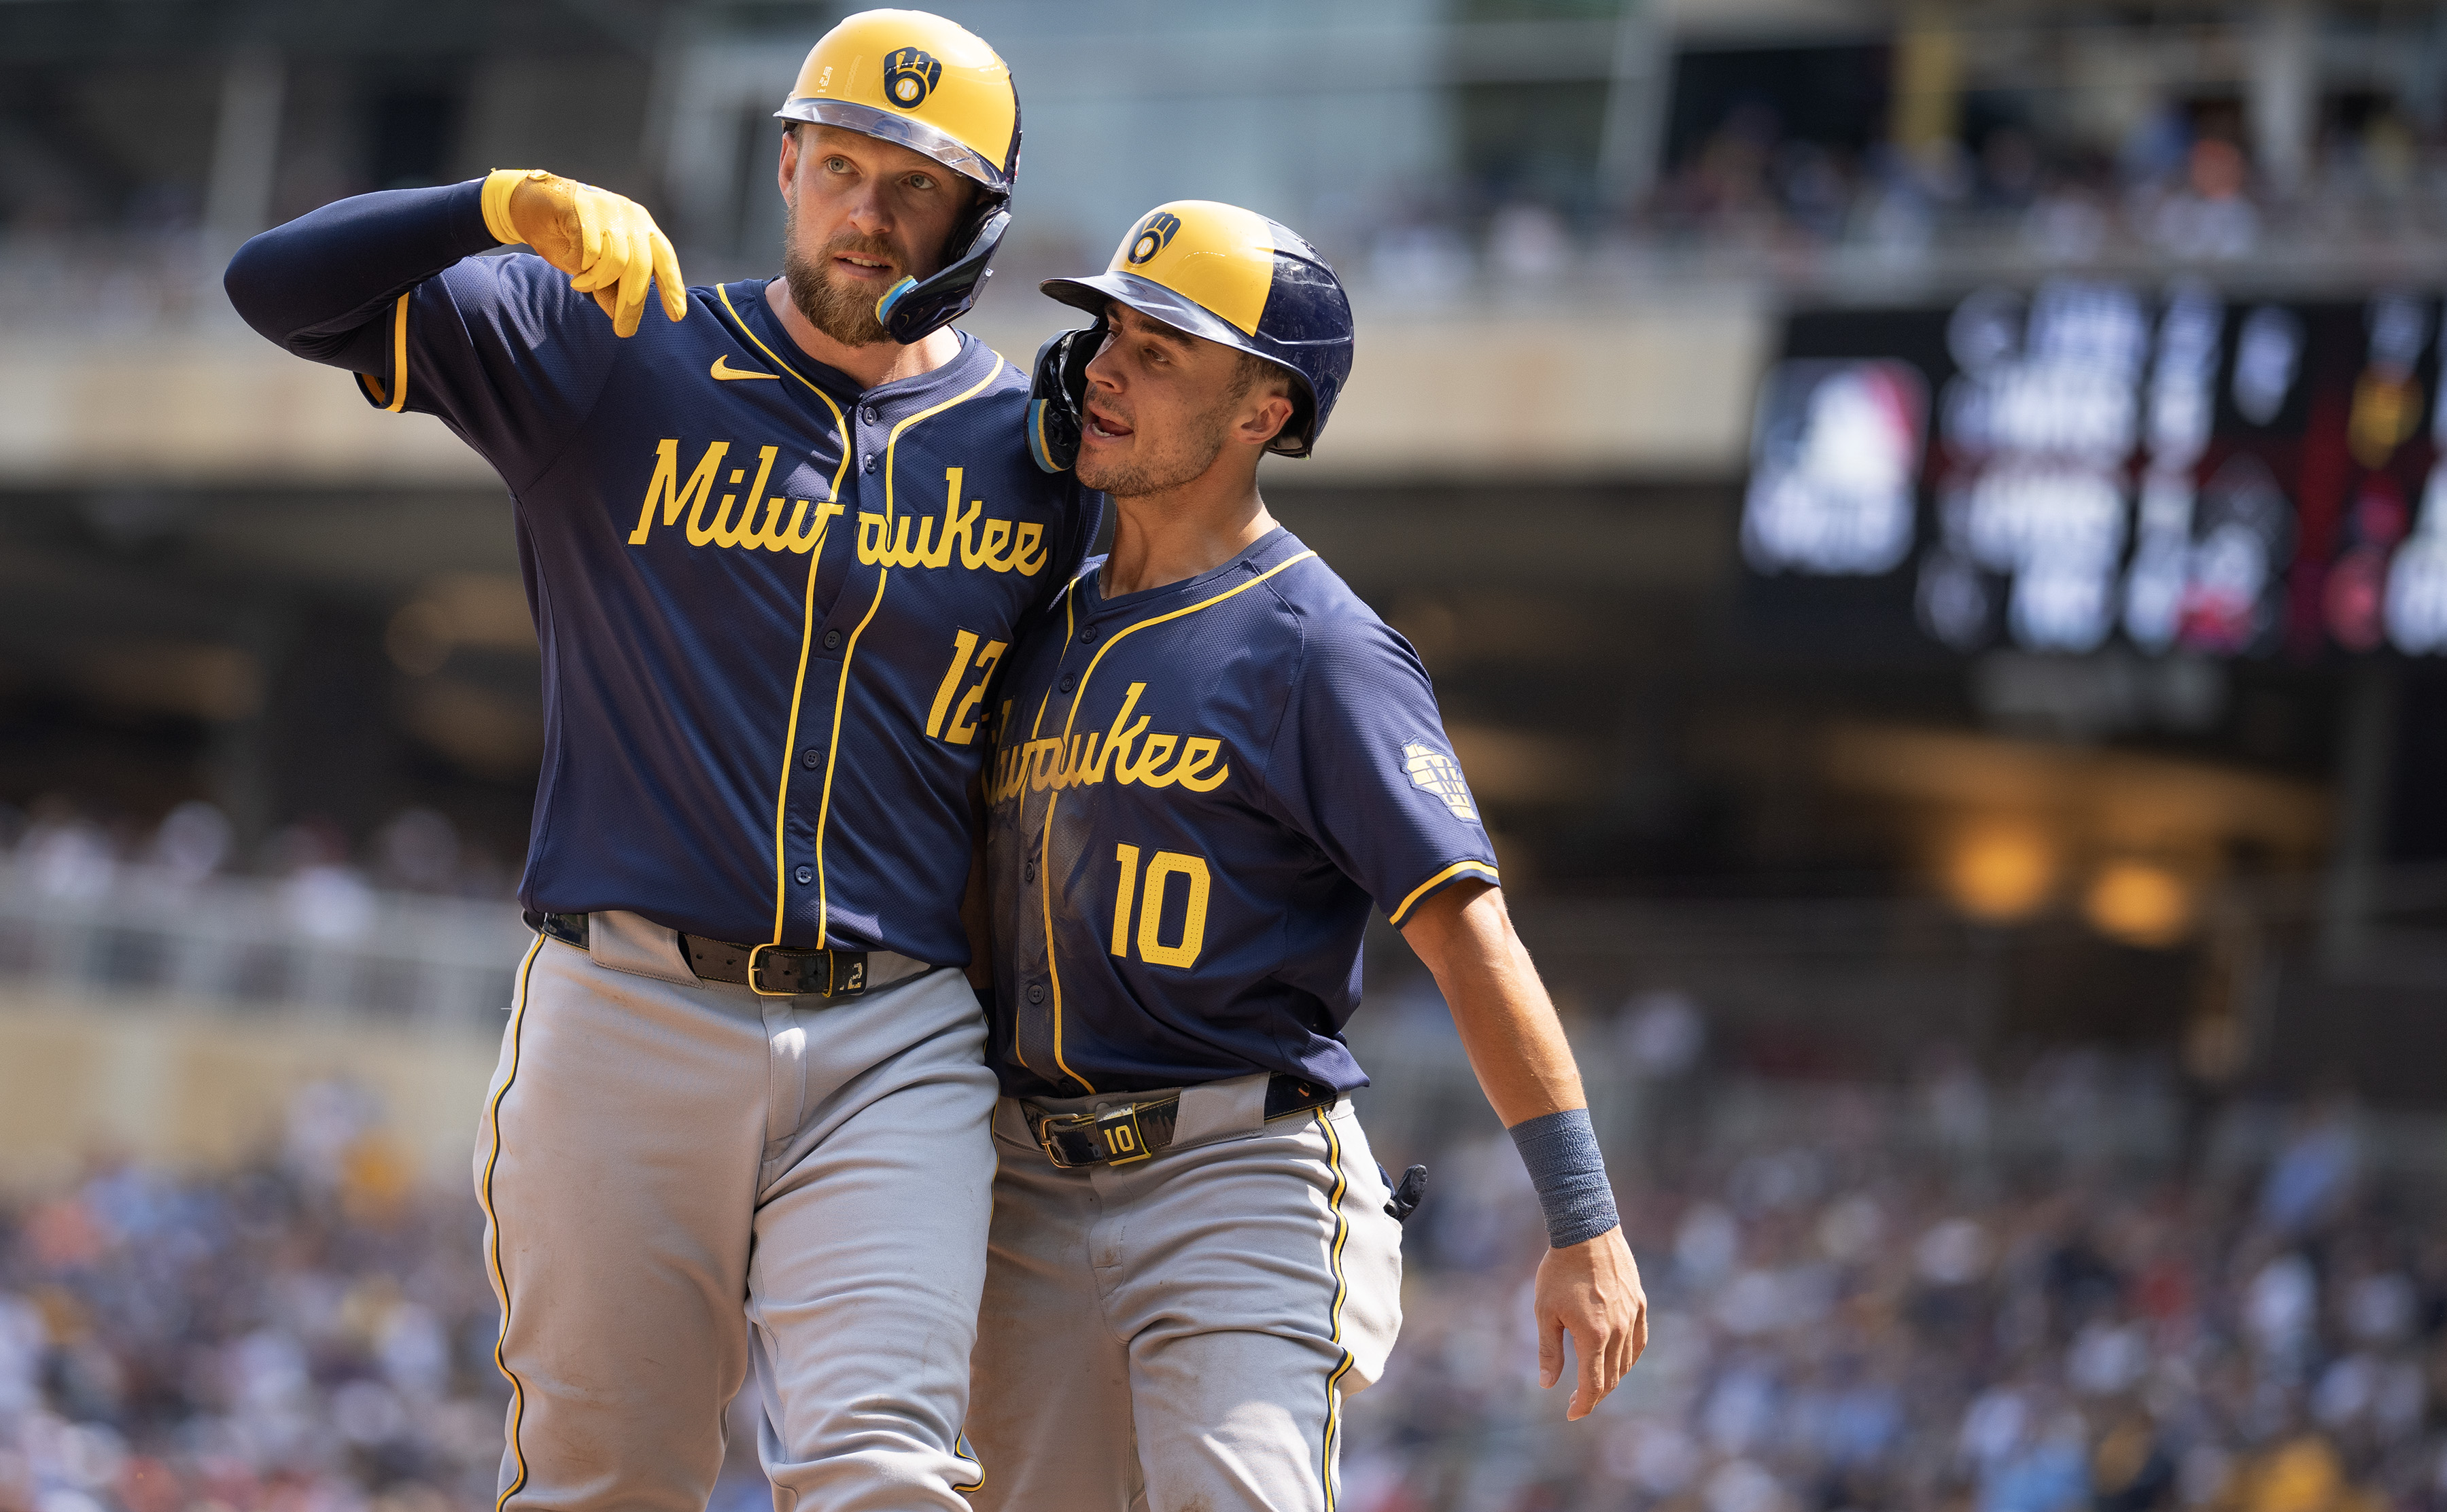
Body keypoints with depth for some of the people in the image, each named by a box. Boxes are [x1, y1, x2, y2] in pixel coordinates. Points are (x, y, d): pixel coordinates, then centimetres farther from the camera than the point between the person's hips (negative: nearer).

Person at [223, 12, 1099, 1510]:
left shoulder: (1038, 450, 9)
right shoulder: (610, 351, 5)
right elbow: (281, 285, -3)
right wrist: (514, 206, -20)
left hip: (896, 1048, 0)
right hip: (628, 1019, 0)